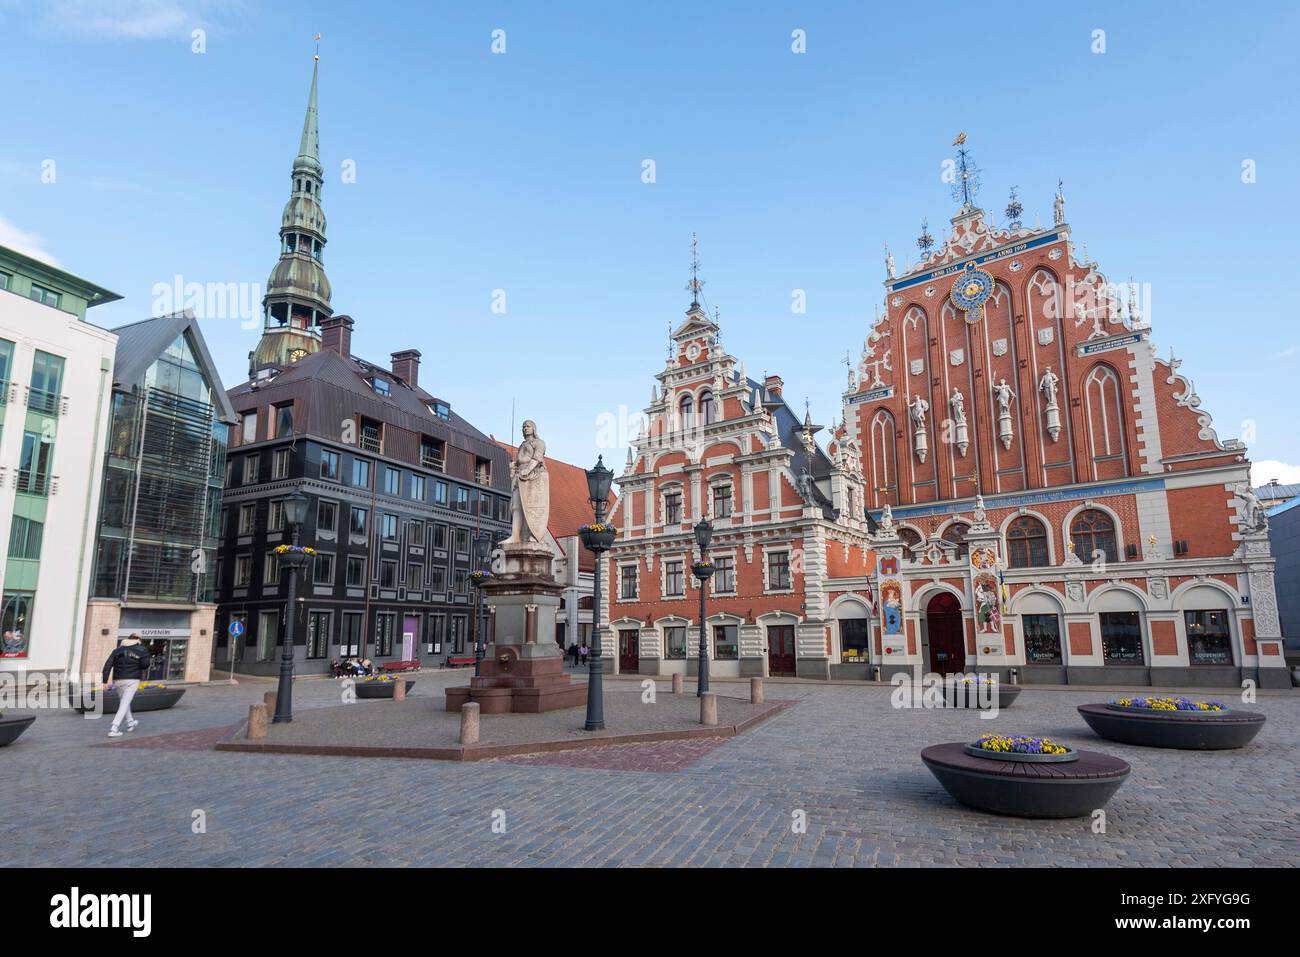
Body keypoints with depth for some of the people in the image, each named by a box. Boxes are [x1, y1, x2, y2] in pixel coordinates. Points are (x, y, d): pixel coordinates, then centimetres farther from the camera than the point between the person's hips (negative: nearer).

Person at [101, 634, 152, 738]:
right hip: (132, 680, -4)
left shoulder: (118, 649, 12)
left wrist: (105, 681, -2)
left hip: (118, 680, 4)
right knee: (124, 704, -3)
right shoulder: (142, 649, 2)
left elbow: (107, 665, 0)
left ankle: (130, 723, 36)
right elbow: (145, 664, -10)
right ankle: (114, 729, -13)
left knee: (124, 701, 24)